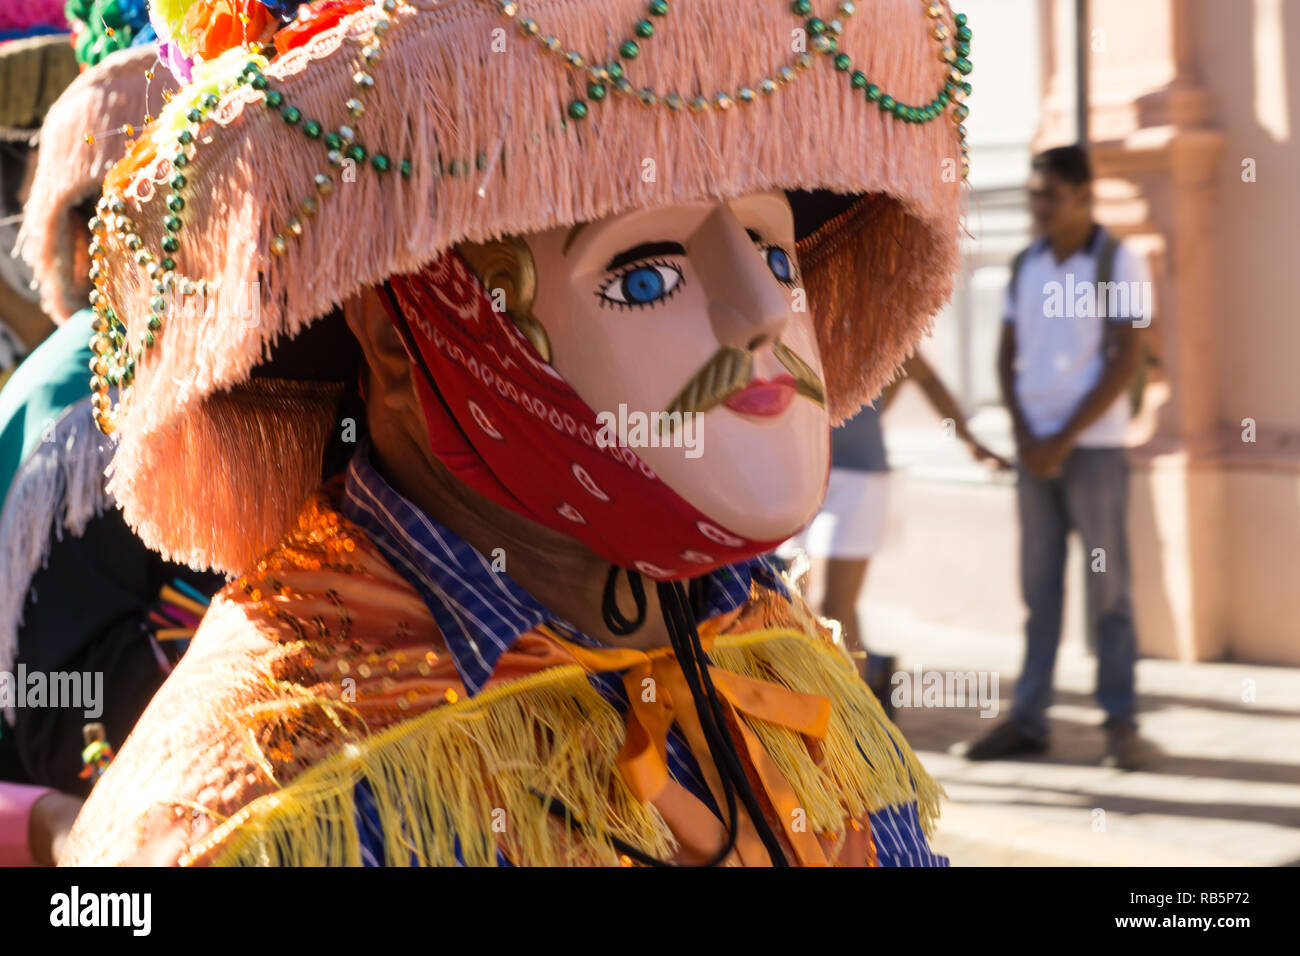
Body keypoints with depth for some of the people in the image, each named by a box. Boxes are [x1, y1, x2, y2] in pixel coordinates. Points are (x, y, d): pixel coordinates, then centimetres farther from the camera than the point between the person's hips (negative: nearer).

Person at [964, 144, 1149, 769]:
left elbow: (1125, 362, -11)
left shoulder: (1119, 265, -5)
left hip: (1094, 447, -5)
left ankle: (1121, 723, 5)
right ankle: (1027, 719, 9)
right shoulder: (1026, 266, 10)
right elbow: (1007, 355, 11)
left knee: (1107, 587, -1)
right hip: (1035, 448, 5)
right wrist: (1026, 439, -3)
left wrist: (1063, 441, -13)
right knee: (1038, 586, 6)